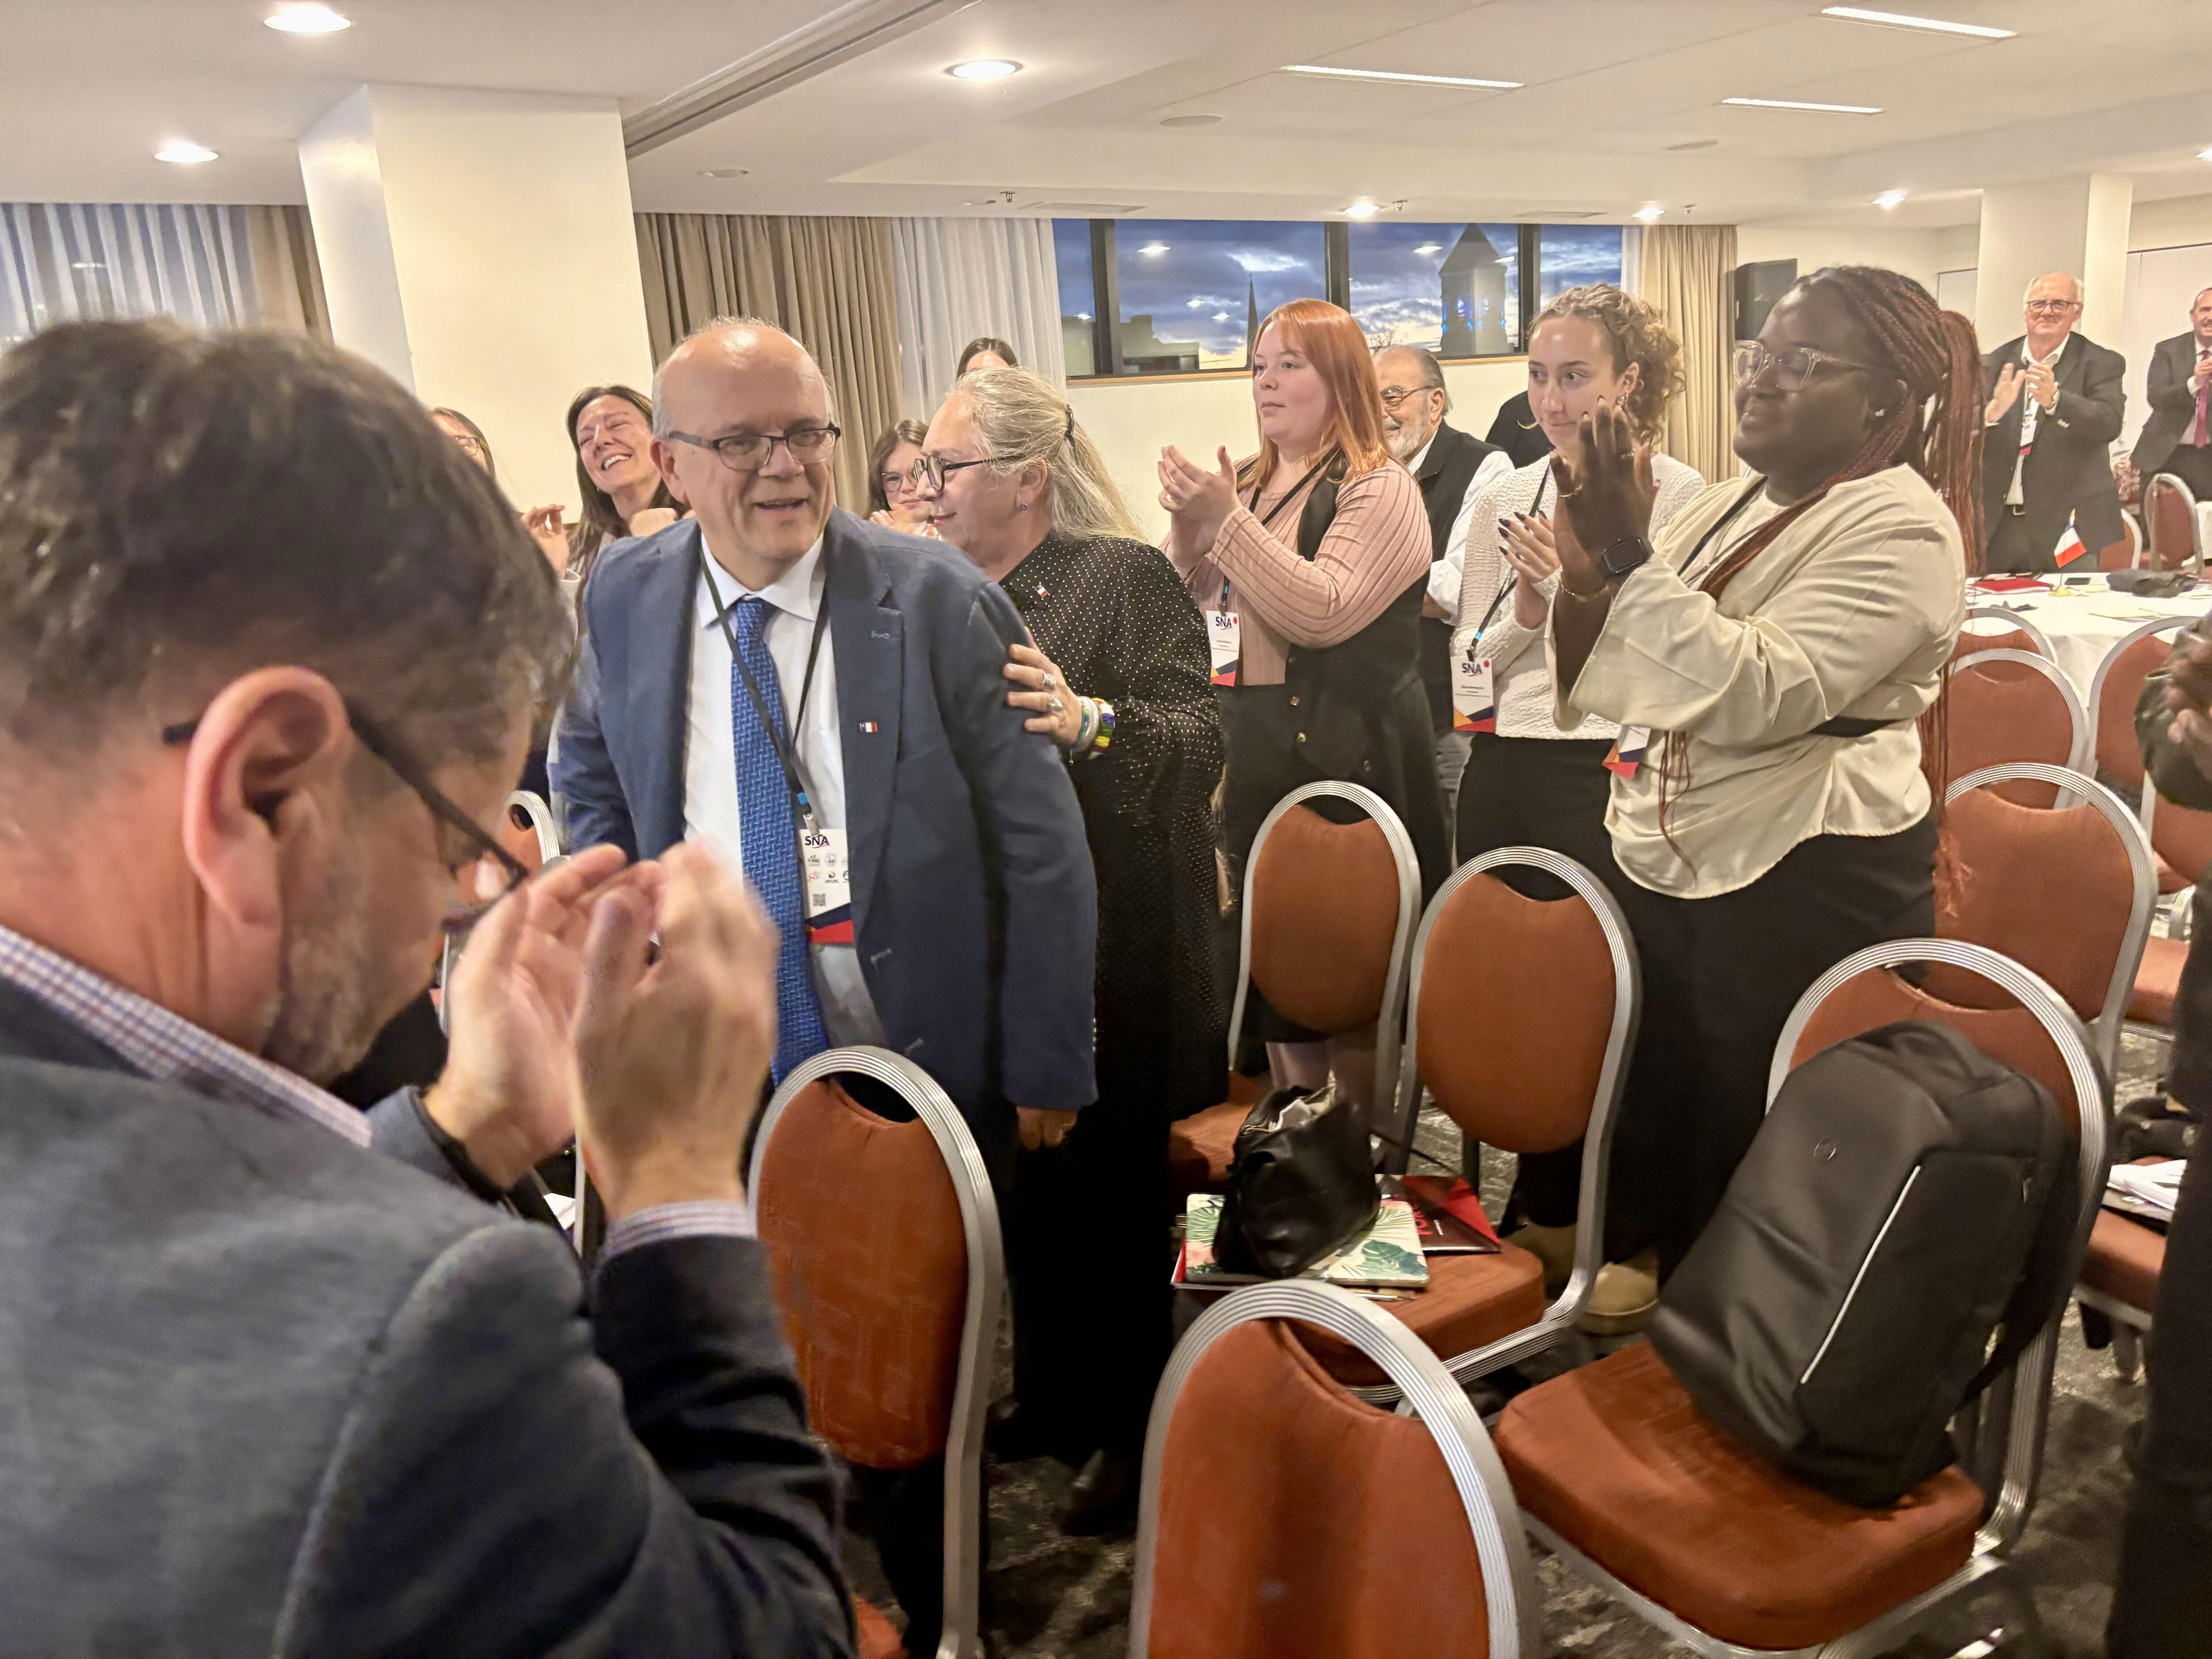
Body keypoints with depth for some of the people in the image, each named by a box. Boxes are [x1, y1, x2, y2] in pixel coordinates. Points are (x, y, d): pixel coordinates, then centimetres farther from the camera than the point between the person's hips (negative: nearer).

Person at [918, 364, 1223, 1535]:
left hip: (1106, 953, -6)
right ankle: (1052, 1395, 39)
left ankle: (1132, 1428, 27)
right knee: (1023, 1178, 17)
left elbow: (1199, 742, -18)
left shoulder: (1122, 578, -10)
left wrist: (1089, 721, -34)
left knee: (1110, 1186, 7)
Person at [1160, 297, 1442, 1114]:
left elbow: (1323, 612, -22)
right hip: (1257, 749, 7)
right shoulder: (1249, 482, 12)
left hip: (1348, 756, -7)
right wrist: (1186, 522, -4)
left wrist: (1226, 519, -21)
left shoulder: (1379, 489, -8)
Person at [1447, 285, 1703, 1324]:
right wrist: (1526, 611, -7)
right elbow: (1469, 655, 11)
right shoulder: (1503, 501, 12)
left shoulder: (1678, 496, -2)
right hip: (1509, 773, 5)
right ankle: (1550, 1218, 30)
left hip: (1619, 775, -4)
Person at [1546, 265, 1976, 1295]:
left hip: (1806, 897, -8)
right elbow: (1606, 680, 8)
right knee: (1656, 1148, 18)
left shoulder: (1901, 528, -13)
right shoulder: (1738, 502, 10)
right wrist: (1584, 569, -11)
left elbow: (1763, 695, -27)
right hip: (1671, 869, 8)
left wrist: (1631, 554, -27)